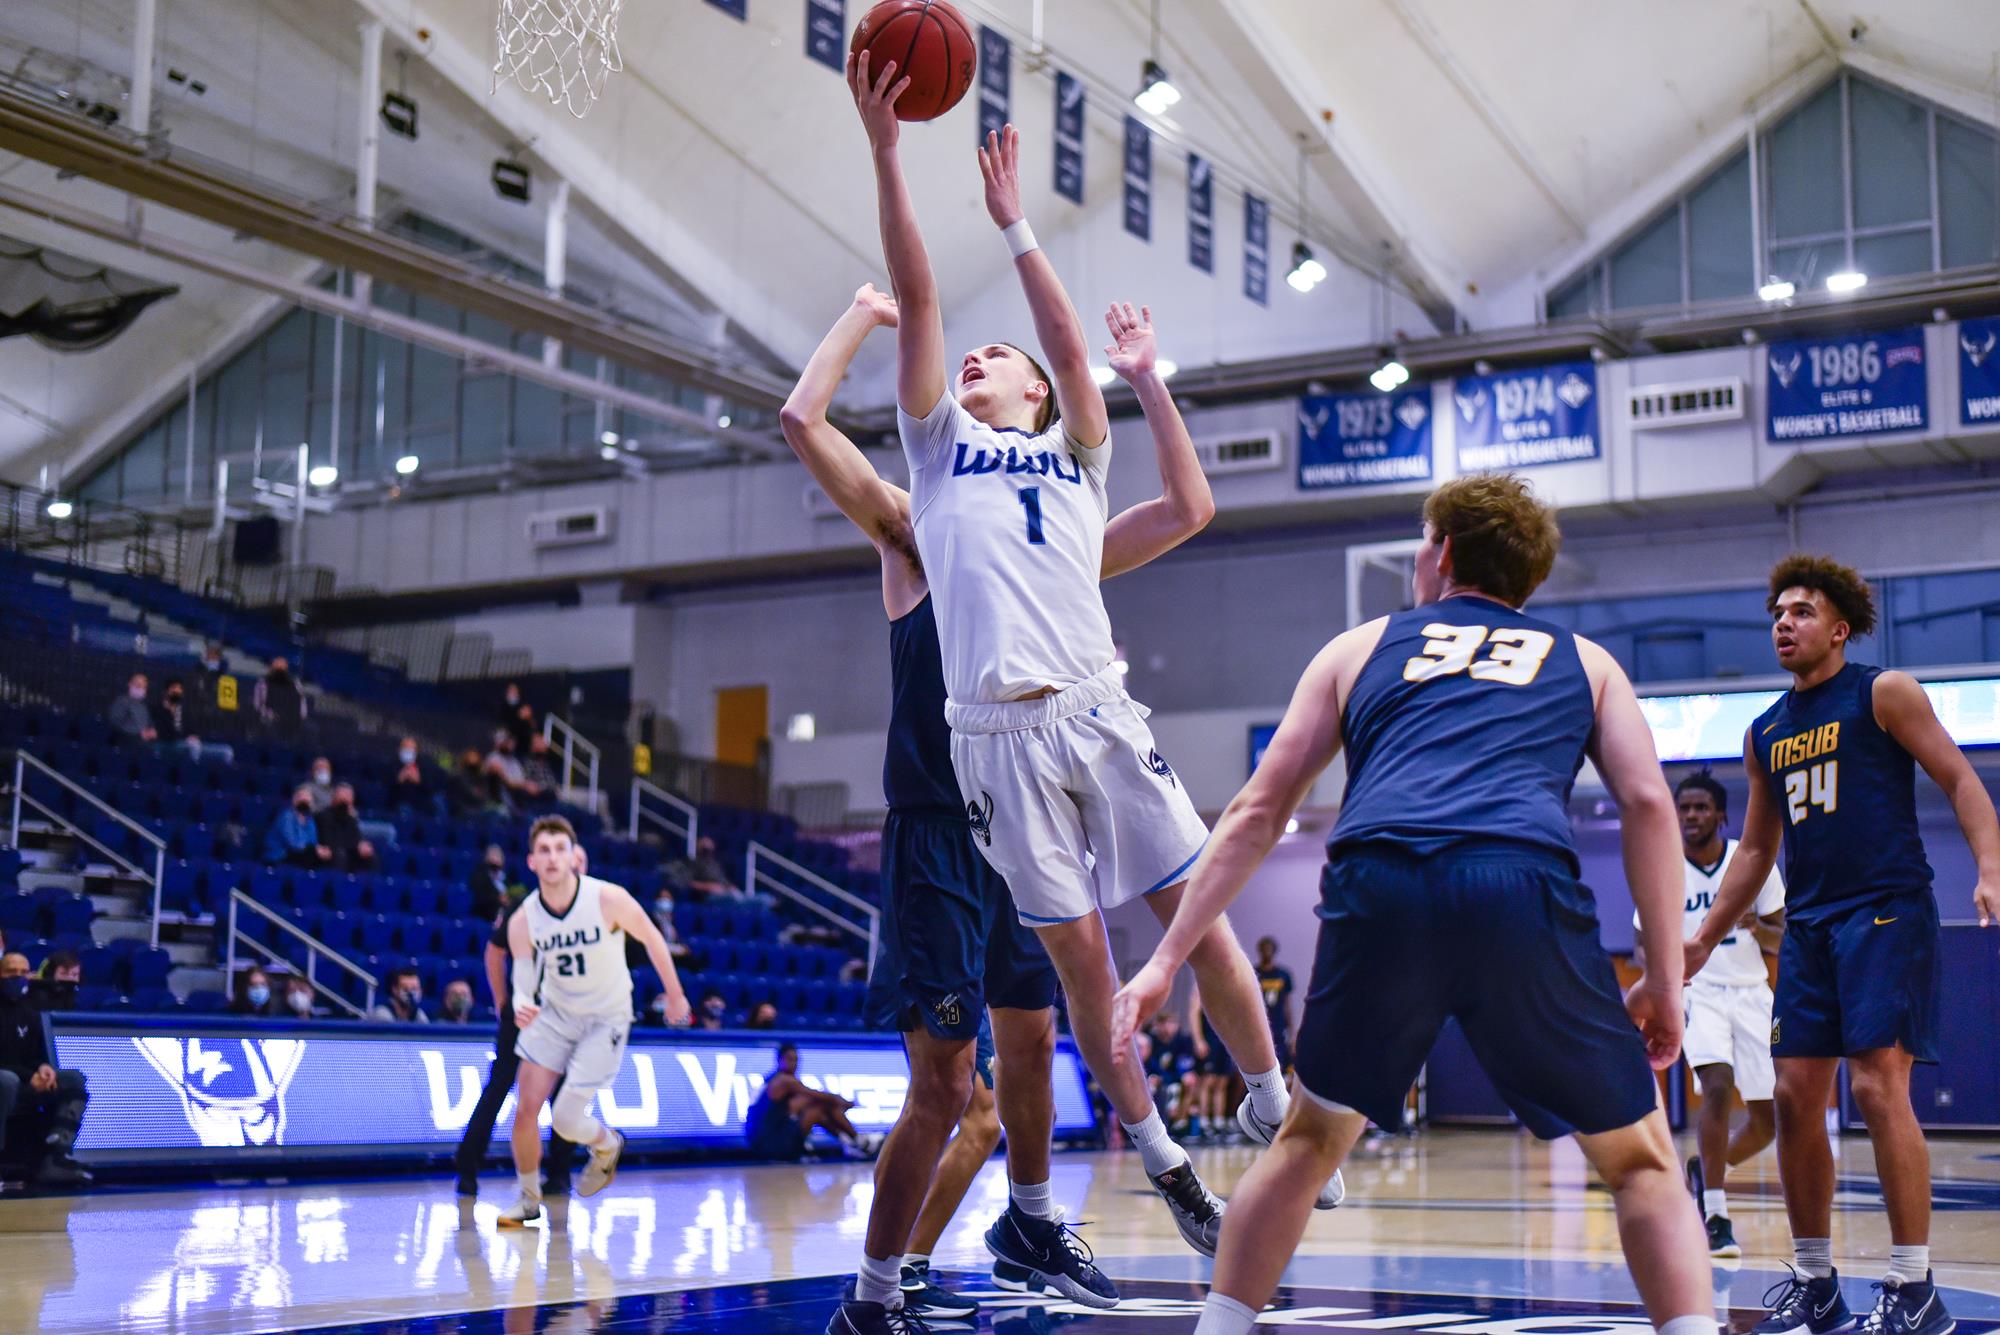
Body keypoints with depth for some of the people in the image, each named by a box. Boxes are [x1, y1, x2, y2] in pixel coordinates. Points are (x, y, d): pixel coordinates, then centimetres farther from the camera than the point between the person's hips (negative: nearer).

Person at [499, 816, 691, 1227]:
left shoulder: (609, 899, -23)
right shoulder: (522, 922, -15)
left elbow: (652, 940, -7)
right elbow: (523, 984, -8)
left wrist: (675, 995, 4)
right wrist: (522, 1009, -32)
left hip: (606, 1019, -3)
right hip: (554, 1013, 3)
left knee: (567, 1120, -9)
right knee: (526, 1108, -4)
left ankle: (607, 1146, 27)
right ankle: (529, 1200, 17)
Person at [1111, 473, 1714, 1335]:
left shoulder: (1360, 648, 30)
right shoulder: (1581, 659, 29)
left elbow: (1257, 813, 24)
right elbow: (1647, 803, 13)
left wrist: (1166, 960, 25)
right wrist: (1664, 976, 17)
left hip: (1378, 886, 1)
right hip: (1525, 885, -1)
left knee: (1312, 1139, 25)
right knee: (1641, 1163, 16)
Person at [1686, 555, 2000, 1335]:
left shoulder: (1884, 694, -1)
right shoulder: (1765, 732, 16)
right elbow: (1755, 850, 23)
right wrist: (1705, 940, 19)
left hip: (1888, 911, -6)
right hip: (1809, 922, 6)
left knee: (1878, 1087, -14)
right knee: (1796, 1096, 2)